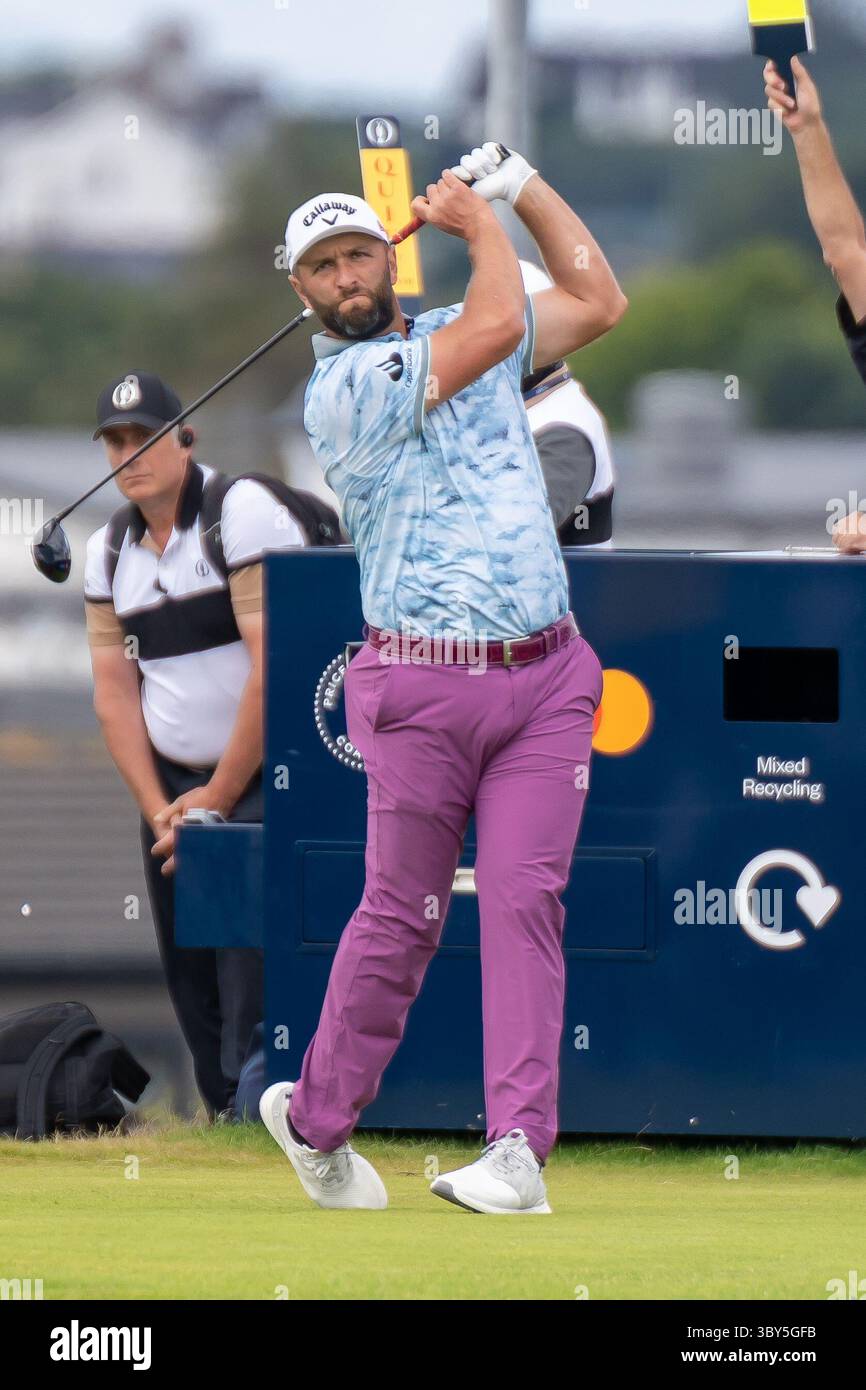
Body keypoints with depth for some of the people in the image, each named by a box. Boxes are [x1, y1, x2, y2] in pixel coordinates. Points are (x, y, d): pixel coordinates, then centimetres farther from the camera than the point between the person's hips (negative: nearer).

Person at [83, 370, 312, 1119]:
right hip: (174, 784, 7)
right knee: (188, 970, 5)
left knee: (250, 965, -16)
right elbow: (116, 690, 9)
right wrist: (160, 810, -3)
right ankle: (222, 1118, 10)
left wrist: (219, 799, -14)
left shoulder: (243, 515, -12)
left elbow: (275, 670, -17)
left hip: (264, 776, -7)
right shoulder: (110, 551, 9)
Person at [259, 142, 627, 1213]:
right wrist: (476, 219, 1)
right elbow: (497, 325, -15)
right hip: (423, 685, -4)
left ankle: (519, 1148, -14)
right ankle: (316, 1119, 19)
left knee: (526, 901, -8)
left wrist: (522, 184, 16)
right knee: (403, 917, 0)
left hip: (547, 677, 4)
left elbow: (597, 303, 22)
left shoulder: (452, 337, 15)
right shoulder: (340, 390, -7)